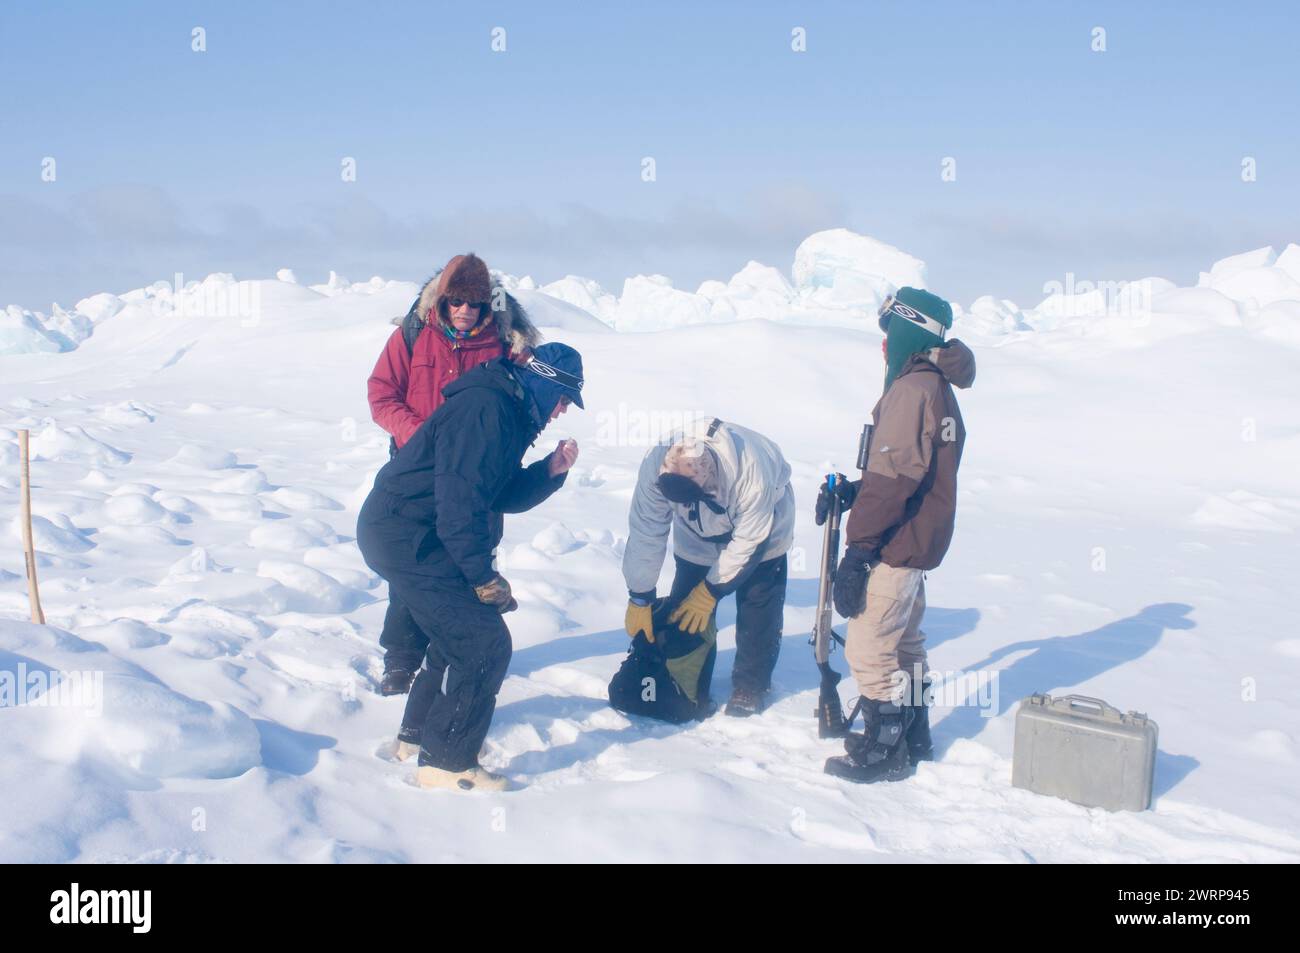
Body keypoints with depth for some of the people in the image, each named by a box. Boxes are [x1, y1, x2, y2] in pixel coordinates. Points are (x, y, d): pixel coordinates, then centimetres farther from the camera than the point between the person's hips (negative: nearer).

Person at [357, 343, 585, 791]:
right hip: (407, 540, -11)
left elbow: (502, 495, 15)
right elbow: (460, 502, -26)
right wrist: (485, 577, -20)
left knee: (462, 631, 21)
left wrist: (550, 471, 0)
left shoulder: (508, 413, 13)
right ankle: (445, 763, -2)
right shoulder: (485, 408, -20)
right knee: (485, 644, -11)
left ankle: (417, 735, 33)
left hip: (404, 535, 11)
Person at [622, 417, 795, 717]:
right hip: (697, 535, 3)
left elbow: (748, 540, -29)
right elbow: (646, 533, -25)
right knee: (685, 605, 1)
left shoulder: (754, 472, -44)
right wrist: (639, 598, -20)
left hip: (761, 526, -3)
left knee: (758, 608, -6)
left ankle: (751, 684, 13)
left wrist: (711, 590, -22)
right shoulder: (654, 466, -36)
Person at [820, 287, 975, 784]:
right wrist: (854, 492, 8)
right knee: (904, 640, 20)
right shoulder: (938, 388, 13)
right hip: (919, 541, 10)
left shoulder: (911, 390, -18)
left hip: (895, 546, -10)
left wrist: (858, 547, -22)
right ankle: (912, 734, 32)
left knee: (868, 647, -2)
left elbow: (895, 477, -24)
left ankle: (884, 751, 7)